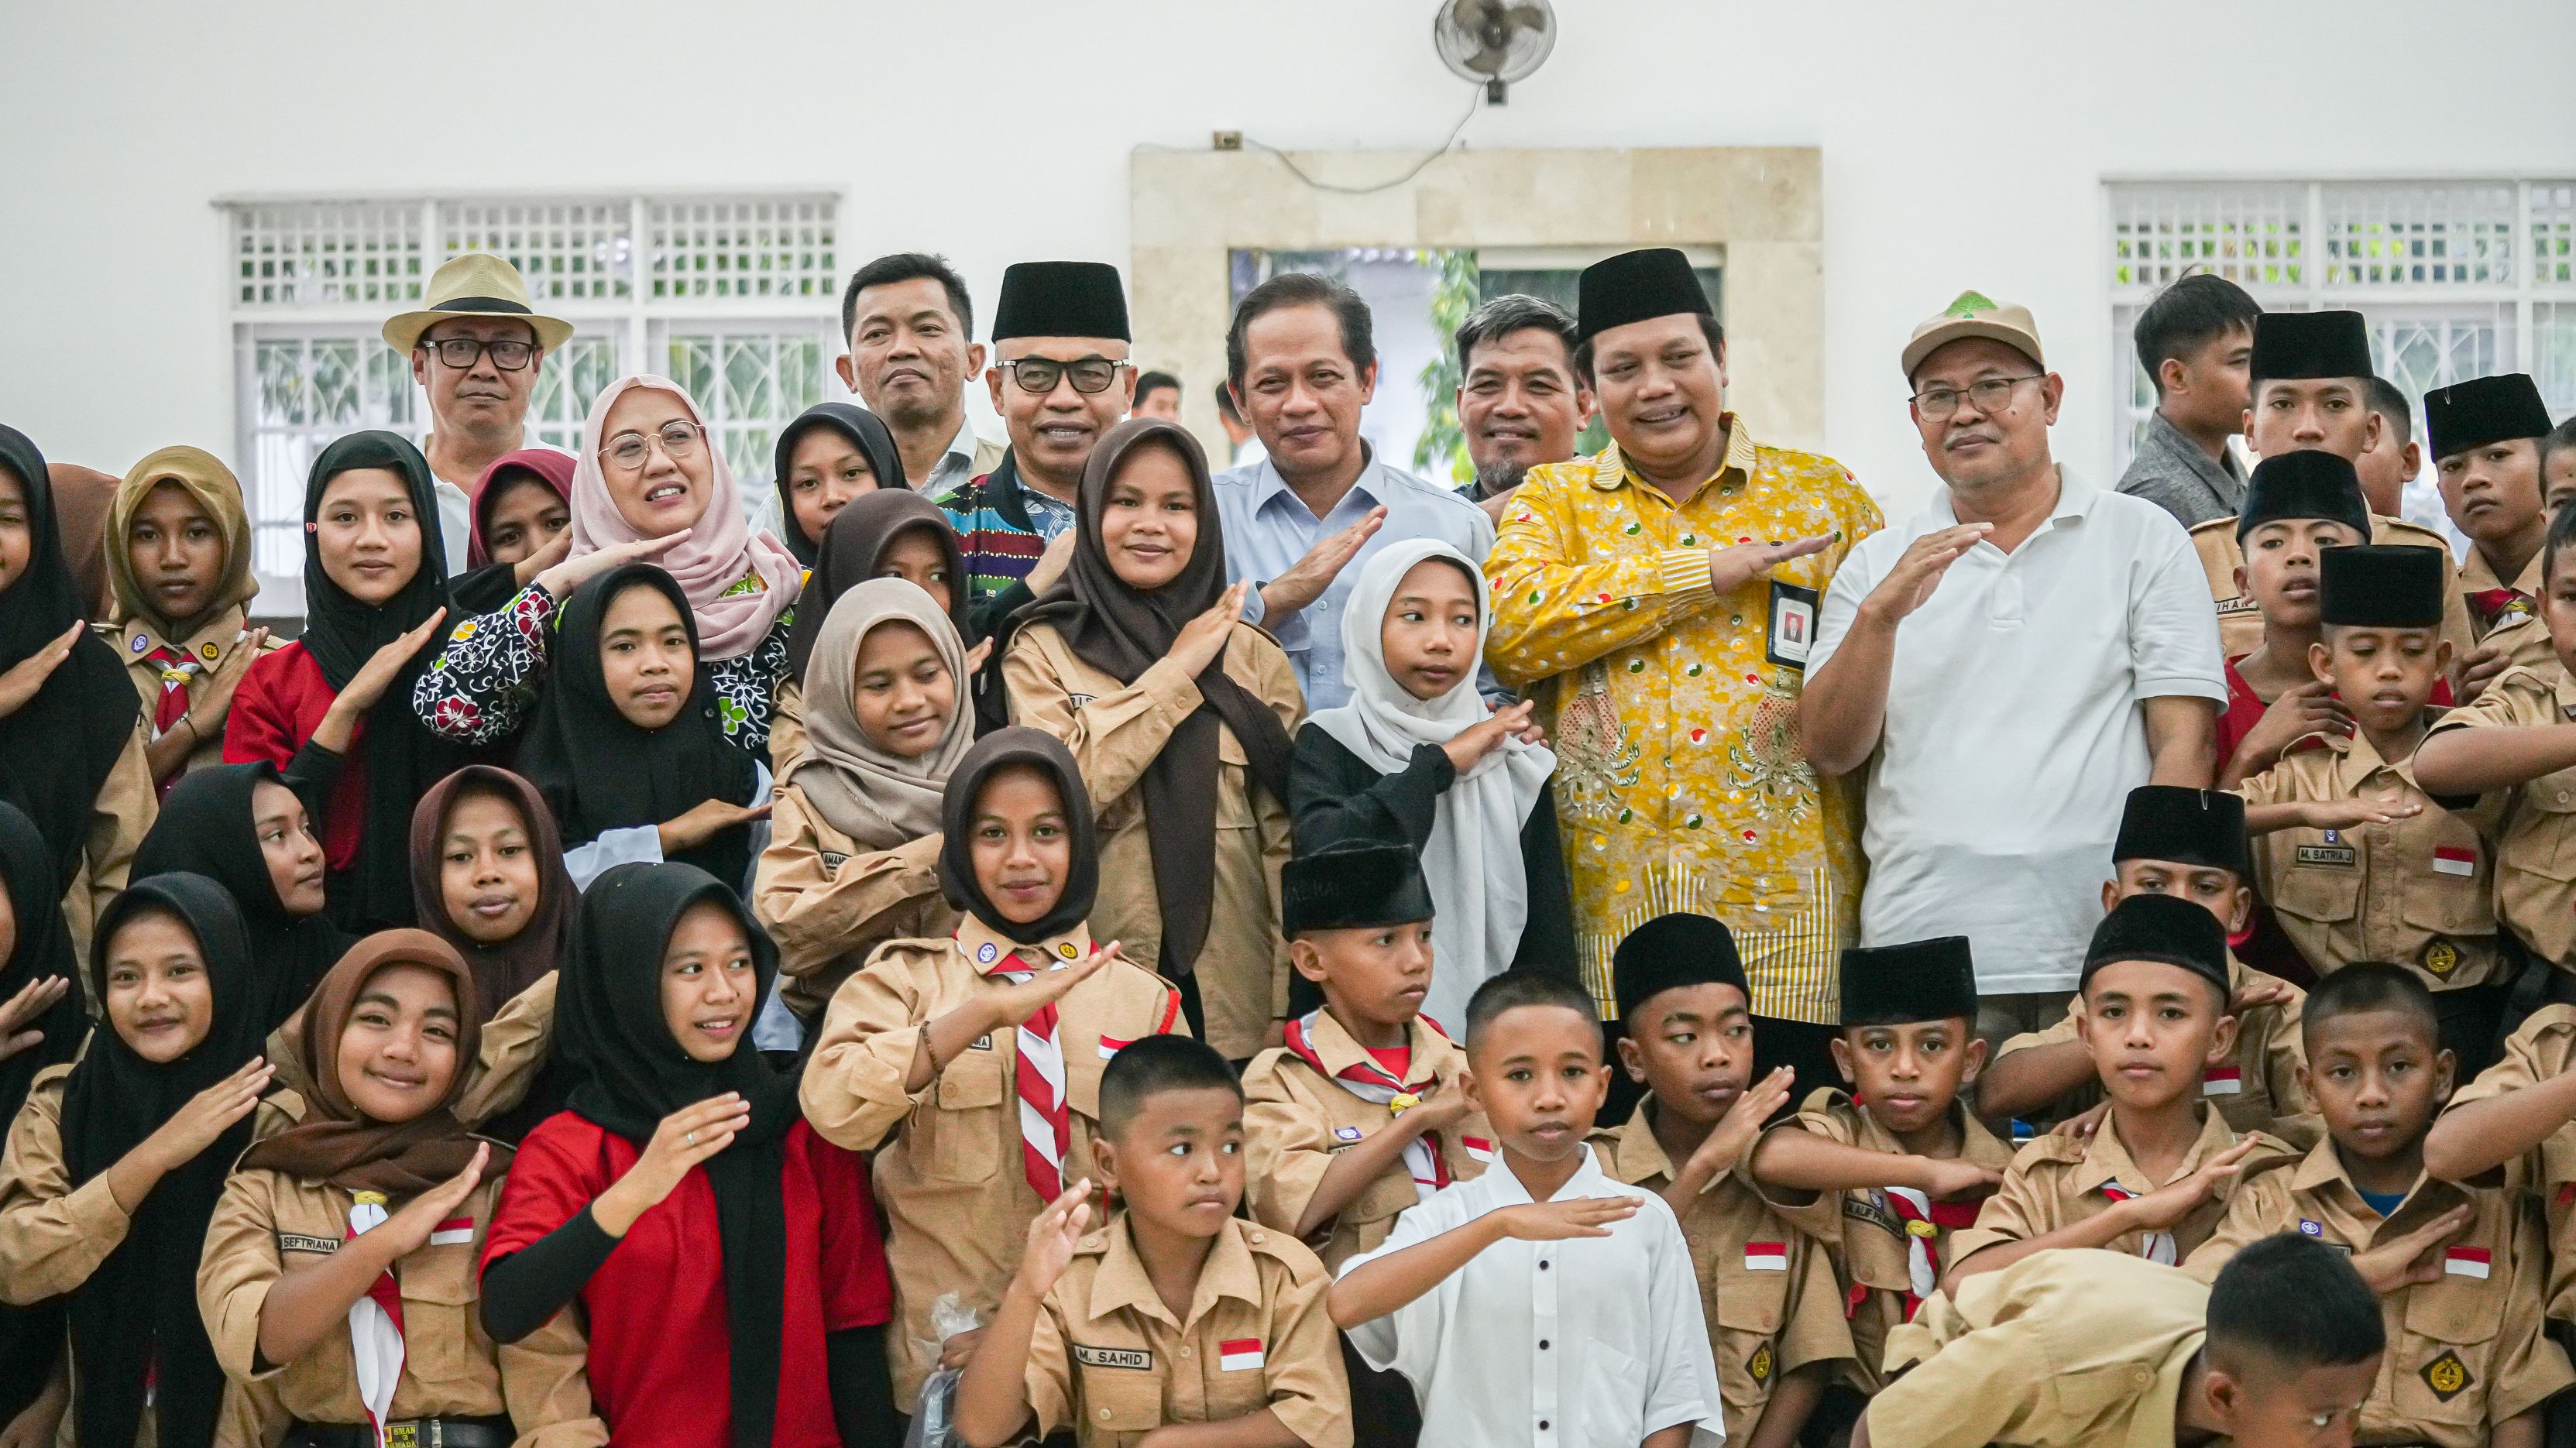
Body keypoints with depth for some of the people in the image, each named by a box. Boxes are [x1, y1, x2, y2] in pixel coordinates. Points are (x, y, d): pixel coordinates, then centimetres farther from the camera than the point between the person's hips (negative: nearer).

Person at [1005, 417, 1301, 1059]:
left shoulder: (1253, 655, 7)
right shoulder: (1041, 650, 3)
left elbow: (1287, 837, 4)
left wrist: (1288, 1006, -3)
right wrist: (1175, 671, -8)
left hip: (1232, 995, 2)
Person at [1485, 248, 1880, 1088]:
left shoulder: (1823, 494, 12)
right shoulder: (1551, 501, 12)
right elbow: (1509, 631, -8)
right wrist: (1702, 571, -8)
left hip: (1781, 907, 0)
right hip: (1602, 914, 0)